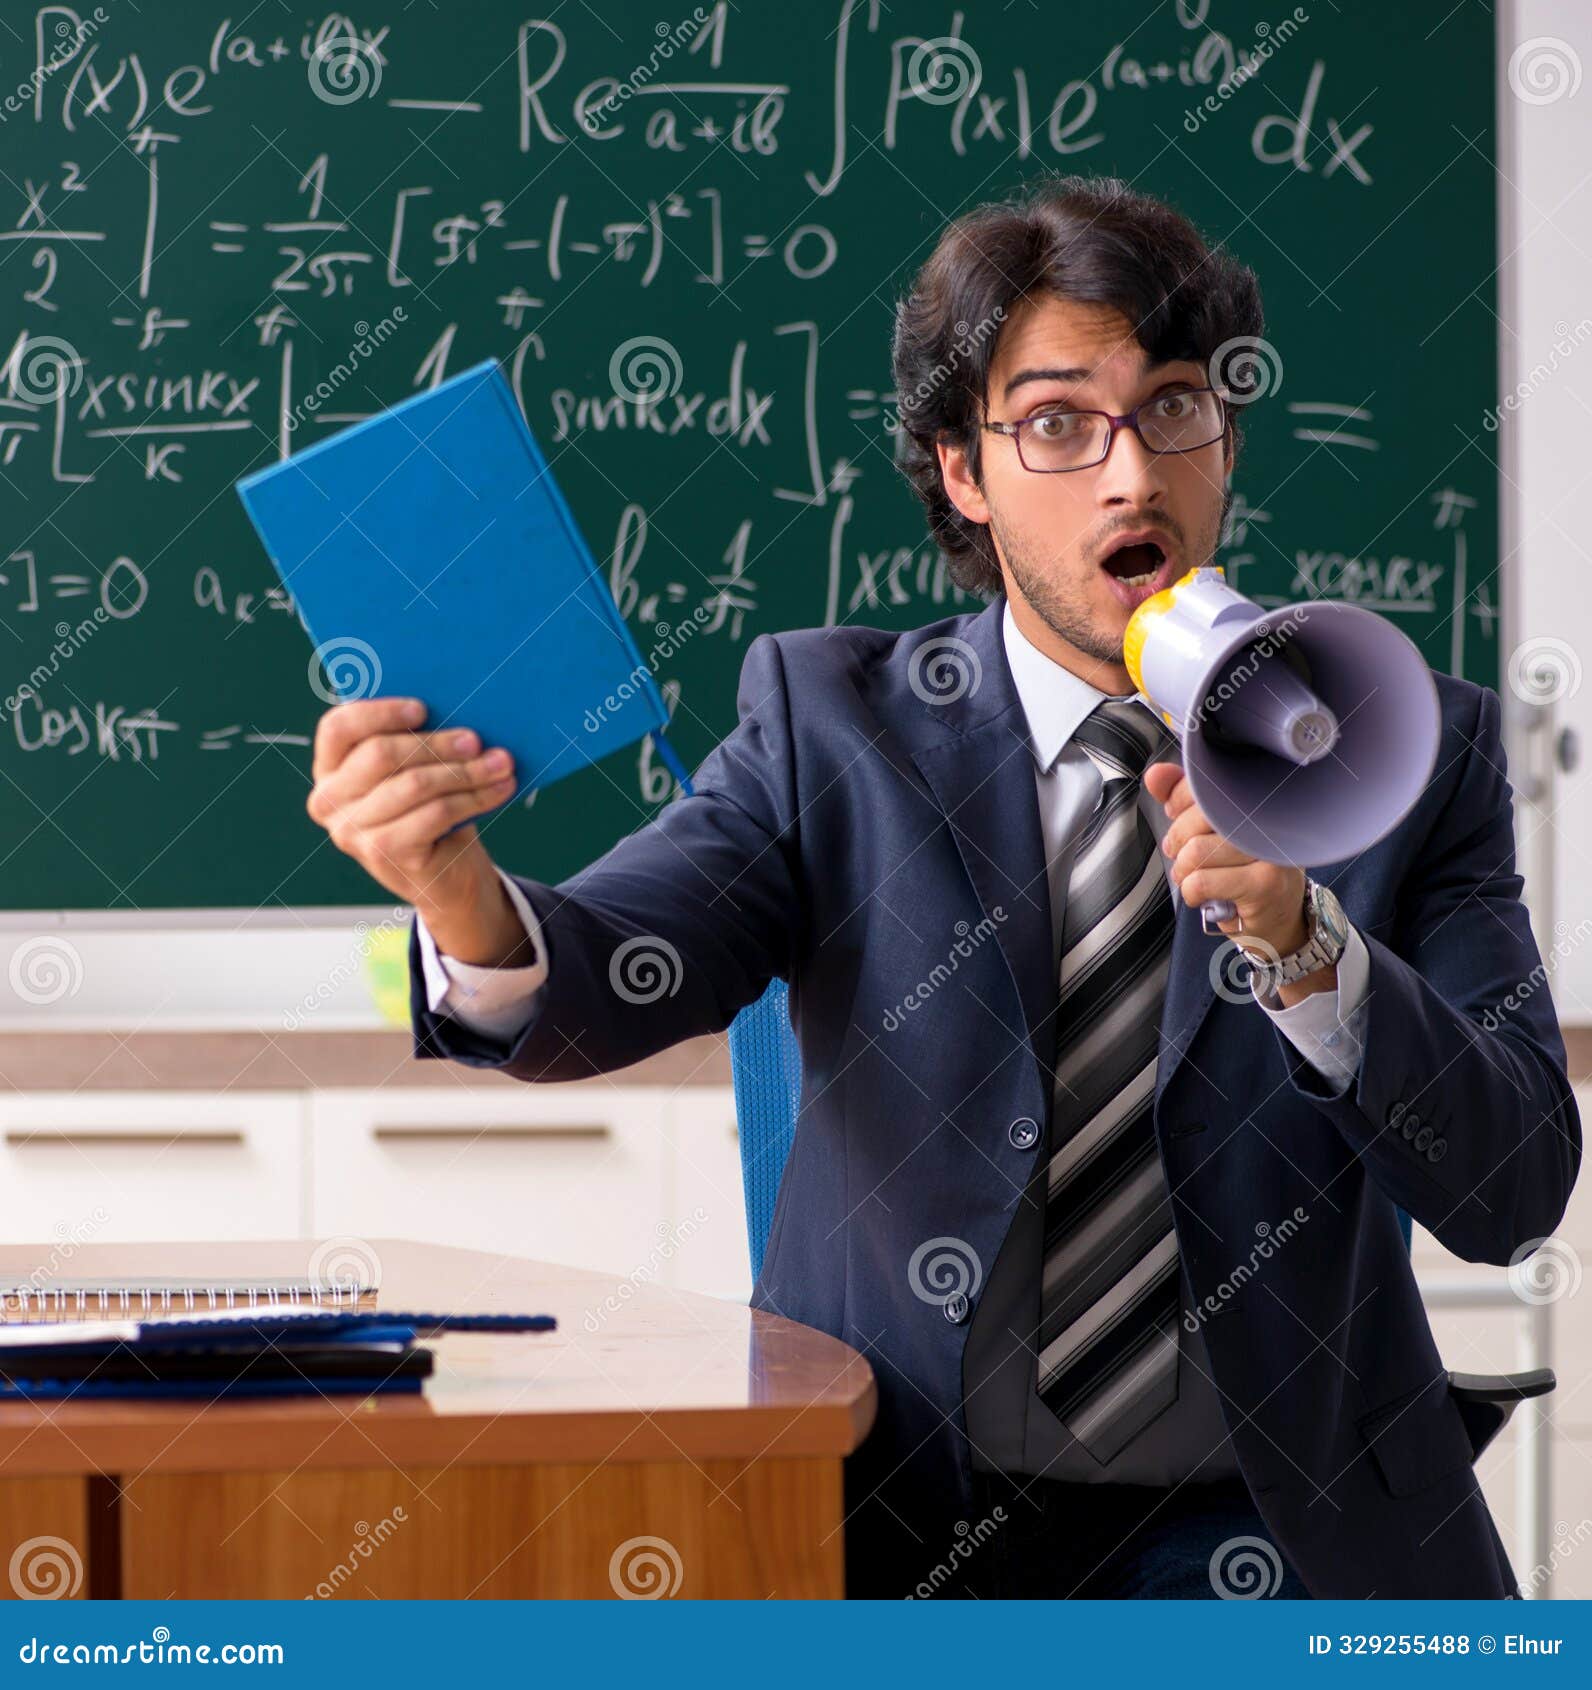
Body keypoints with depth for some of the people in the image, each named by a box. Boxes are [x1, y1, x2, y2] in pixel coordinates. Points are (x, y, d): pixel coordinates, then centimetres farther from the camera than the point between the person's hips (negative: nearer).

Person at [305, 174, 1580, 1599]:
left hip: (1285, 1539, 0)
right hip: (897, 1531, 0)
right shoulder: (831, 720, 5)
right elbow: (602, 983, -12)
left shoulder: (1413, 748, 4)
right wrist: (462, 893, -35)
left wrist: (1301, 945, -22)